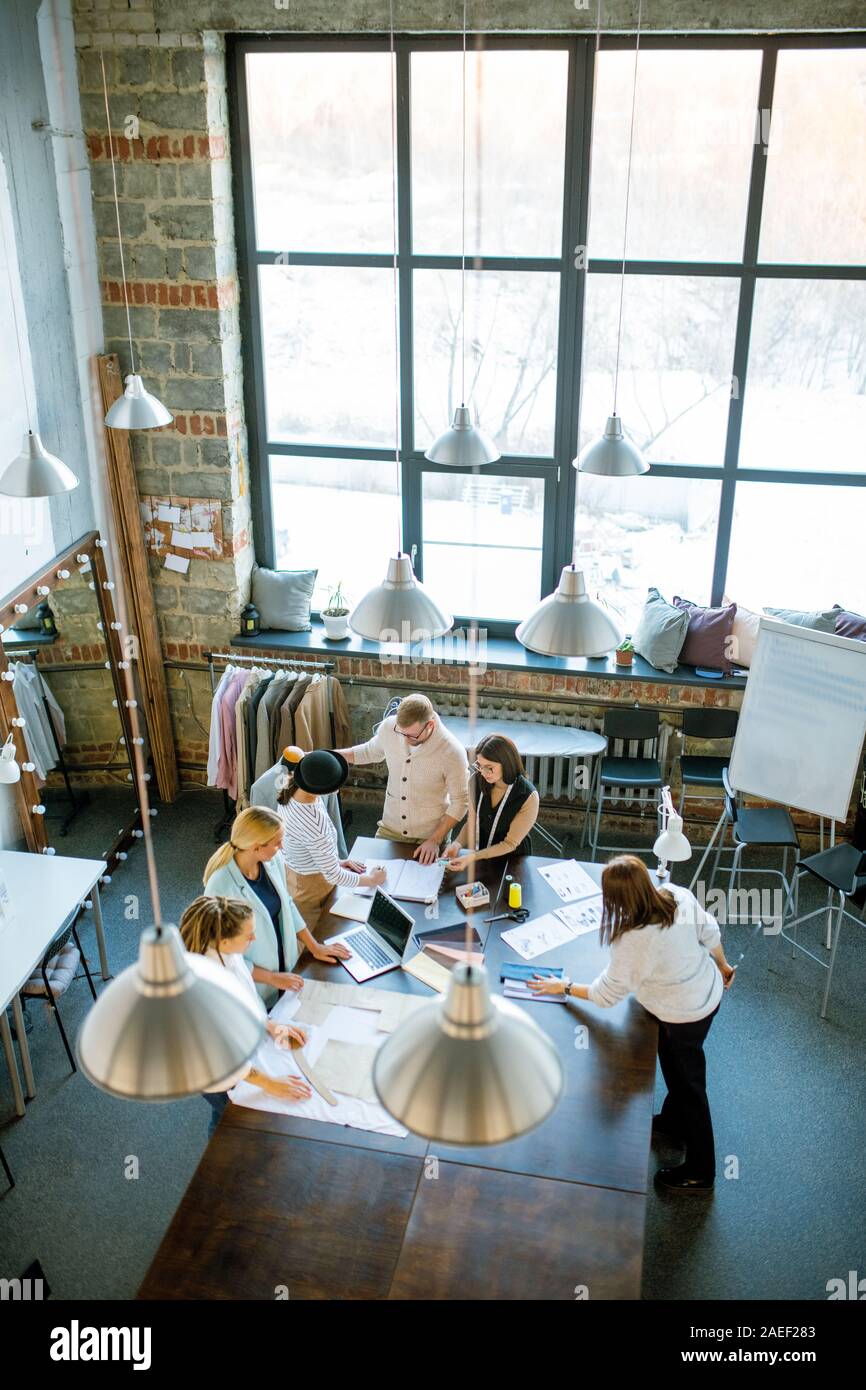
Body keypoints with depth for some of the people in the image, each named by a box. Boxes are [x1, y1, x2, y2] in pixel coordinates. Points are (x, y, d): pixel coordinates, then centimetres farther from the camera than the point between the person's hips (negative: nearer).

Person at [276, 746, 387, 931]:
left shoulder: (290, 790, -15)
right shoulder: (314, 823, -38)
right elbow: (334, 876, -26)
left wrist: (334, 861, 7)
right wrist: (371, 880, -10)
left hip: (291, 876, 7)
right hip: (311, 890, -7)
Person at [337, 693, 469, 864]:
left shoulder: (452, 752, -27)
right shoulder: (389, 727, -17)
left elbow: (460, 802, -14)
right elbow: (371, 752, 6)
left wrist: (435, 840, -17)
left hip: (429, 836, -3)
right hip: (390, 829, 3)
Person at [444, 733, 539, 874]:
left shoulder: (528, 797, -21)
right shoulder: (477, 781, -8)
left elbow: (509, 843, -15)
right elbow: (471, 823, 3)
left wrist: (473, 857, -27)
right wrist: (458, 844, -18)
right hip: (479, 853, 4)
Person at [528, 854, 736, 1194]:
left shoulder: (633, 940, -37)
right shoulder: (678, 895, -19)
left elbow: (608, 993, -21)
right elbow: (710, 932, -1)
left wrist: (564, 987, -5)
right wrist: (722, 965, 19)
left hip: (685, 1016, -7)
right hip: (708, 990, 7)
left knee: (688, 1083, 14)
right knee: (674, 1064, 29)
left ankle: (699, 1172, 35)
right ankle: (674, 1121, 56)